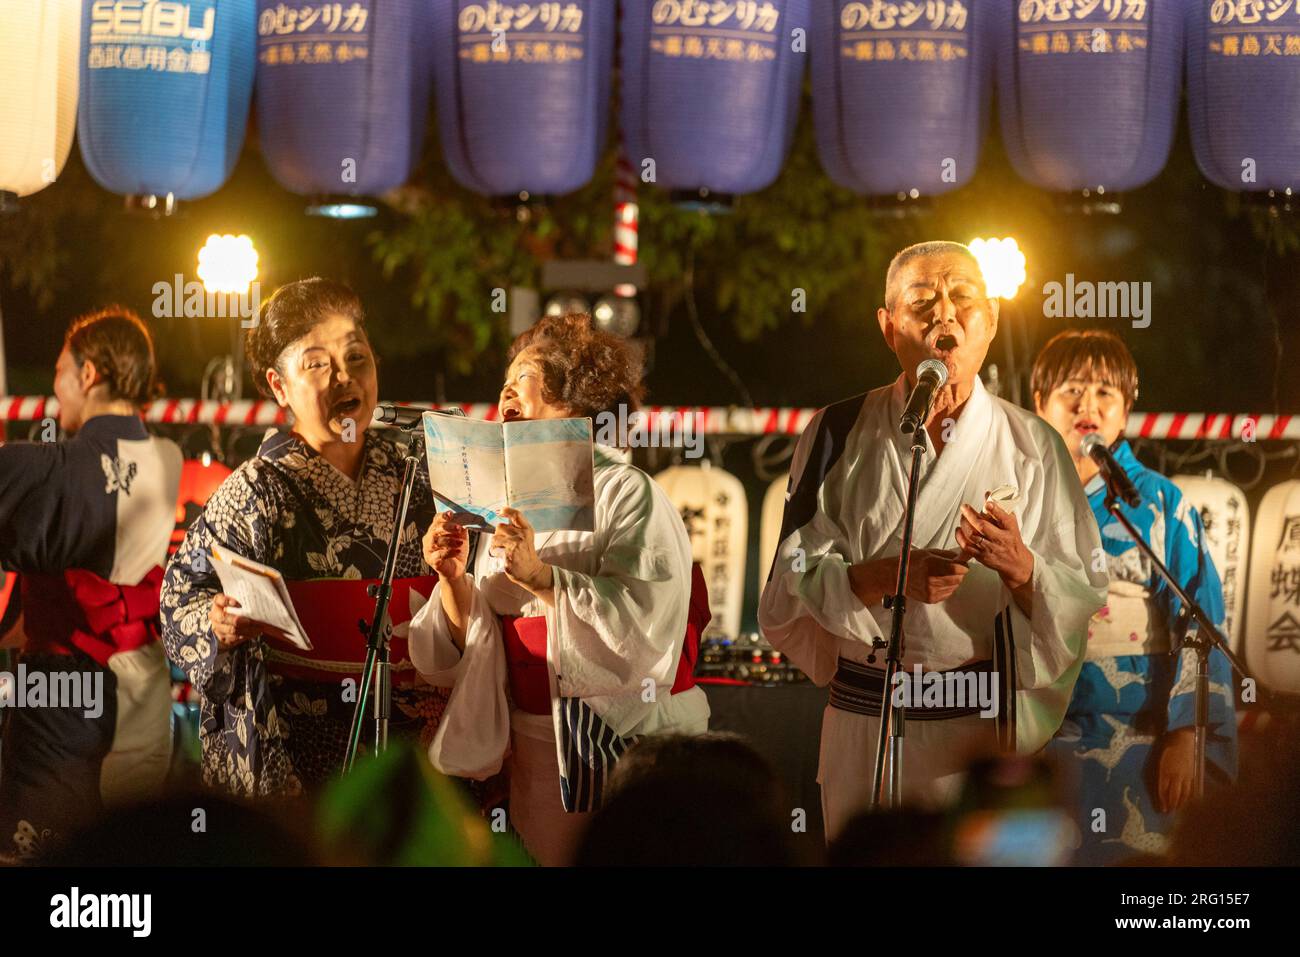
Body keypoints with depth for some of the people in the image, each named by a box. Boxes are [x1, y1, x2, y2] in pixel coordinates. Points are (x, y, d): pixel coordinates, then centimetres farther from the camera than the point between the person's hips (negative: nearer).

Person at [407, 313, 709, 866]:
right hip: (537, 753, 6)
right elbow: (472, 650, 9)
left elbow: (643, 631, -21)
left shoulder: (627, 494, -8)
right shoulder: (508, 503, 11)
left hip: (622, 744, -6)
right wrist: (453, 580, -8)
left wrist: (540, 577, -27)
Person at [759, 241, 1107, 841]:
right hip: (866, 729, 0)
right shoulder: (840, 435, 2)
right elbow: (794, 577, -3)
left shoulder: (1032, 446, 2)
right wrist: (886, 576, -20)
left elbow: (1084, 601, -3)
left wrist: (1020, 567, -23)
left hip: (993, 724, 0)